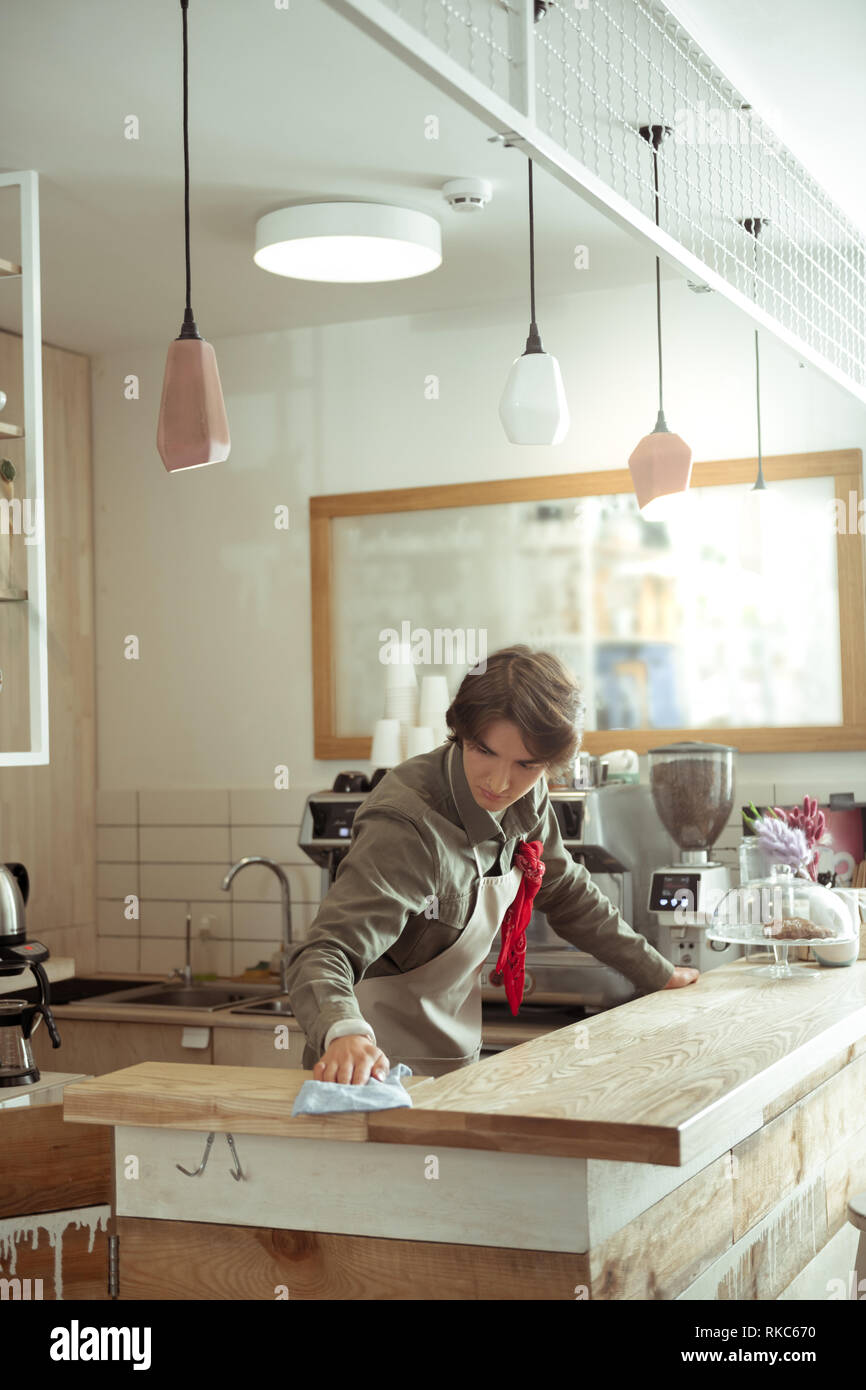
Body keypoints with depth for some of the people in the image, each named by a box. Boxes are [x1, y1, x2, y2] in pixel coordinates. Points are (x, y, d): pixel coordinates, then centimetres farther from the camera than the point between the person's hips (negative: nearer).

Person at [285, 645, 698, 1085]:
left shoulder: (526, 802, -5)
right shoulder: (407, 827, -27)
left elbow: (567, 894, 13)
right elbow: (326, 949, -35)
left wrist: (657, 973, 21)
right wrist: (344, 1032, -55)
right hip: (380, 1064, -5)